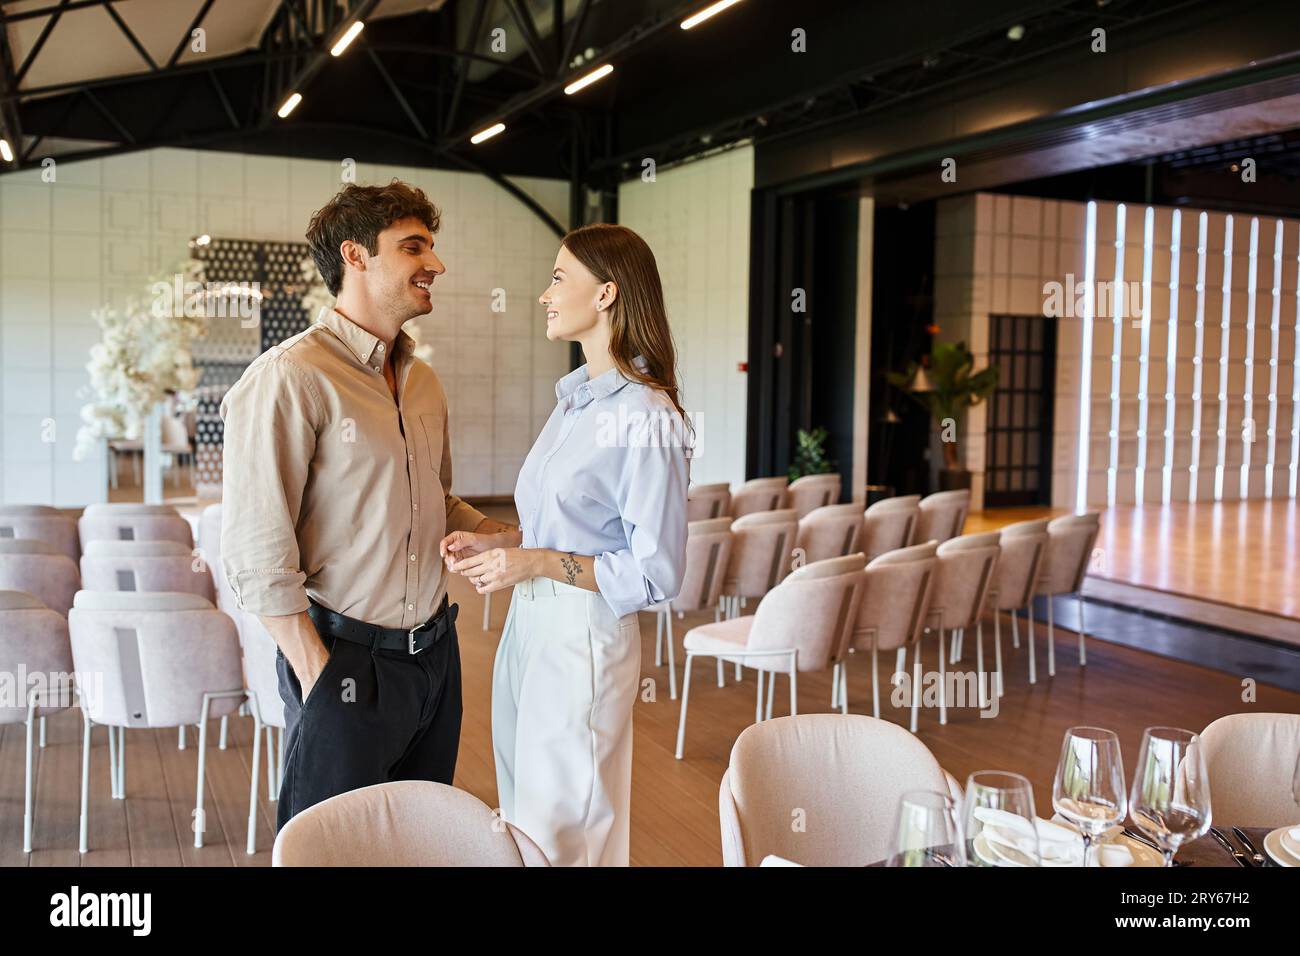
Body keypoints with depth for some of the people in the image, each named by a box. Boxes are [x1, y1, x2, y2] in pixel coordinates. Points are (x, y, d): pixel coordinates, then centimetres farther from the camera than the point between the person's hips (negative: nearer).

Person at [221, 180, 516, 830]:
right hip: (347, 660, -7)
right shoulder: (289, 377, -15)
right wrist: (318, 675, -18)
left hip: (434, 651, 7)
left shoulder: (423, 382, 11)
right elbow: (255, 552, -18)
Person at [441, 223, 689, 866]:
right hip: (527, 622, 9)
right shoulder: (575, 398, 9)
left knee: (563, 835, 7)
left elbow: (656, 575, -17)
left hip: (582, 638, -8)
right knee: (522, 821, 21)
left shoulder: (646, 418, -19)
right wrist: (494, 544, 4)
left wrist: (538, 563, -19)